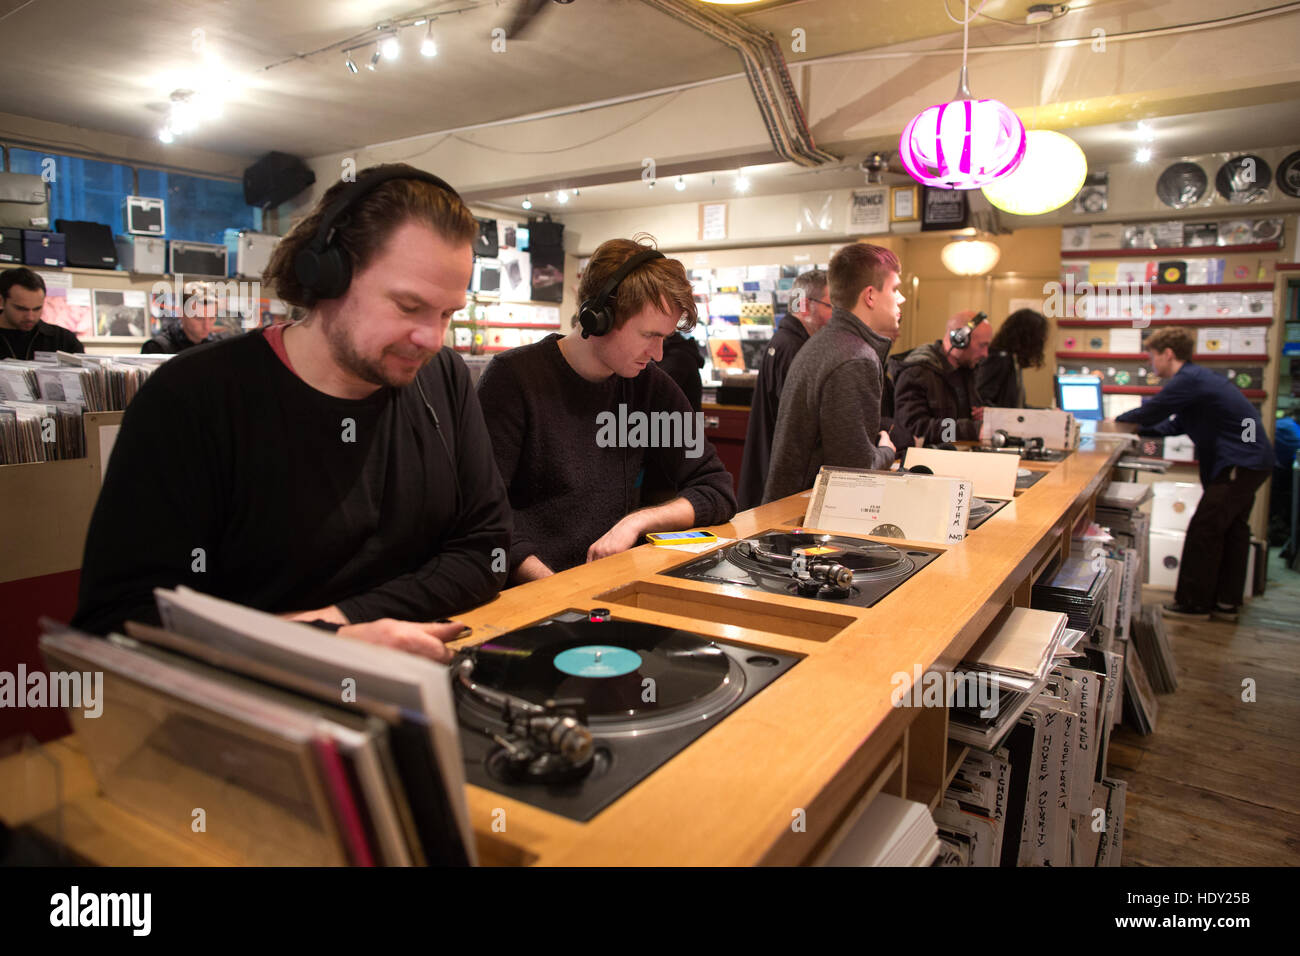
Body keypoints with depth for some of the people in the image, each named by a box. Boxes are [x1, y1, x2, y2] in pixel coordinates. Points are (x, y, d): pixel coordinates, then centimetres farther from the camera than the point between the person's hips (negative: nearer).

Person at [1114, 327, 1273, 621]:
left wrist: (1118, 420, 5)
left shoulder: (1188, 381, -16)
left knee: (1203, 530, -6)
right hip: (1253, 459, 11)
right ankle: (1226, 602, 22)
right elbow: (1176, 424, 22)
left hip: (1239, 464, -11)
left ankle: (1194, 602, 2)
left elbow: (1150, 412, -13)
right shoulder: (1197, 376, 17)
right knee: (1231, 529, 14)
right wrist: (1138, 430, 17)